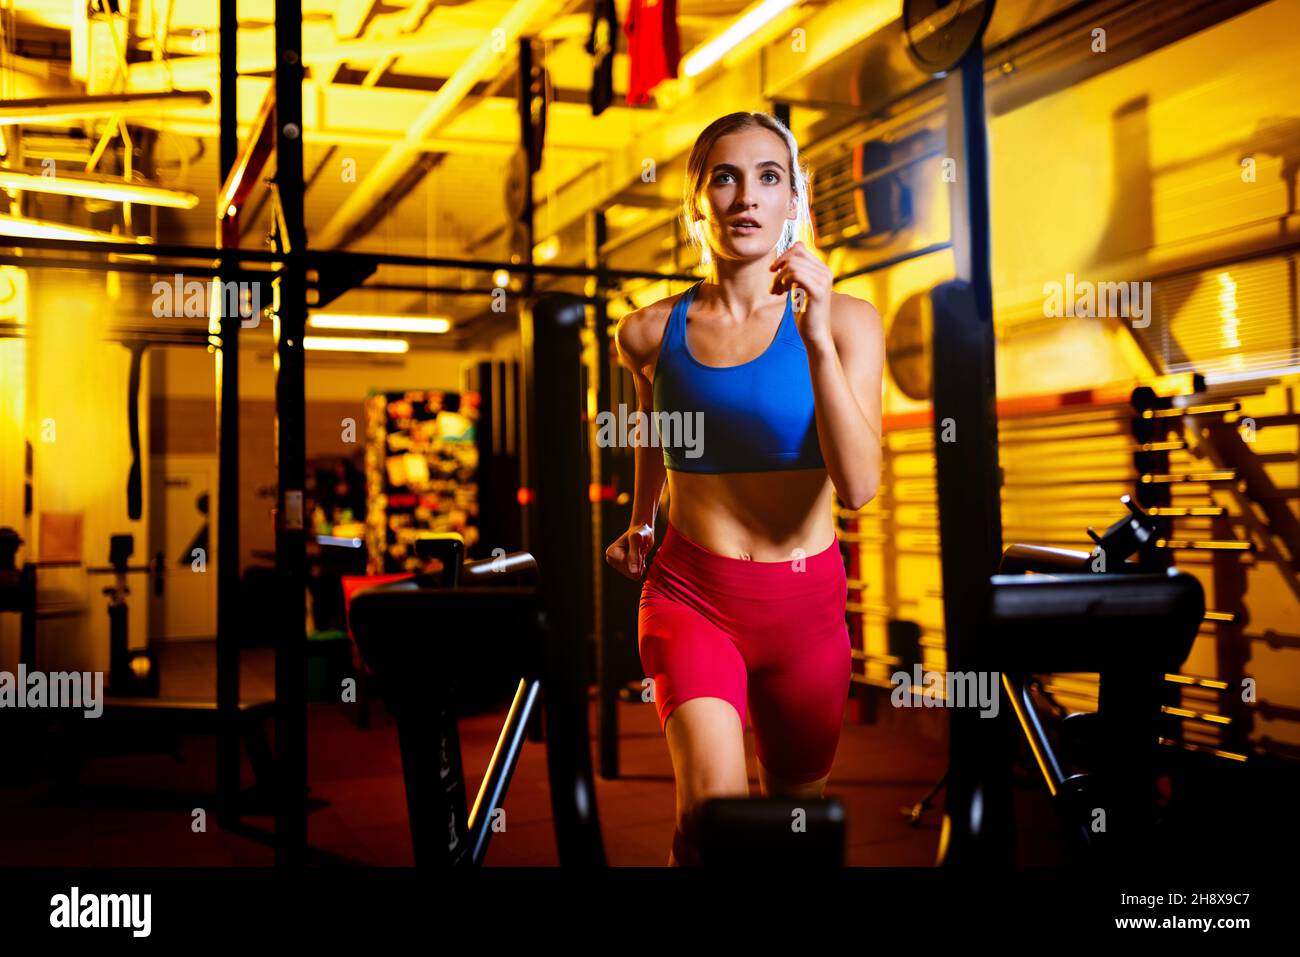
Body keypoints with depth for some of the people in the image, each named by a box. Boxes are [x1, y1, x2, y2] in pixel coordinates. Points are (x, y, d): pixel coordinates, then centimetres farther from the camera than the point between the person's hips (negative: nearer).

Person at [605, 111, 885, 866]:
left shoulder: (846, 319, -8)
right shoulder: (651, 331, -3)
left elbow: (858, 486, -19)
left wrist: (816, 338, -26)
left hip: (804, 602, 1)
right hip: (690, 593, 0)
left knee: (797, 806, 16)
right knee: (713, 795, -24)